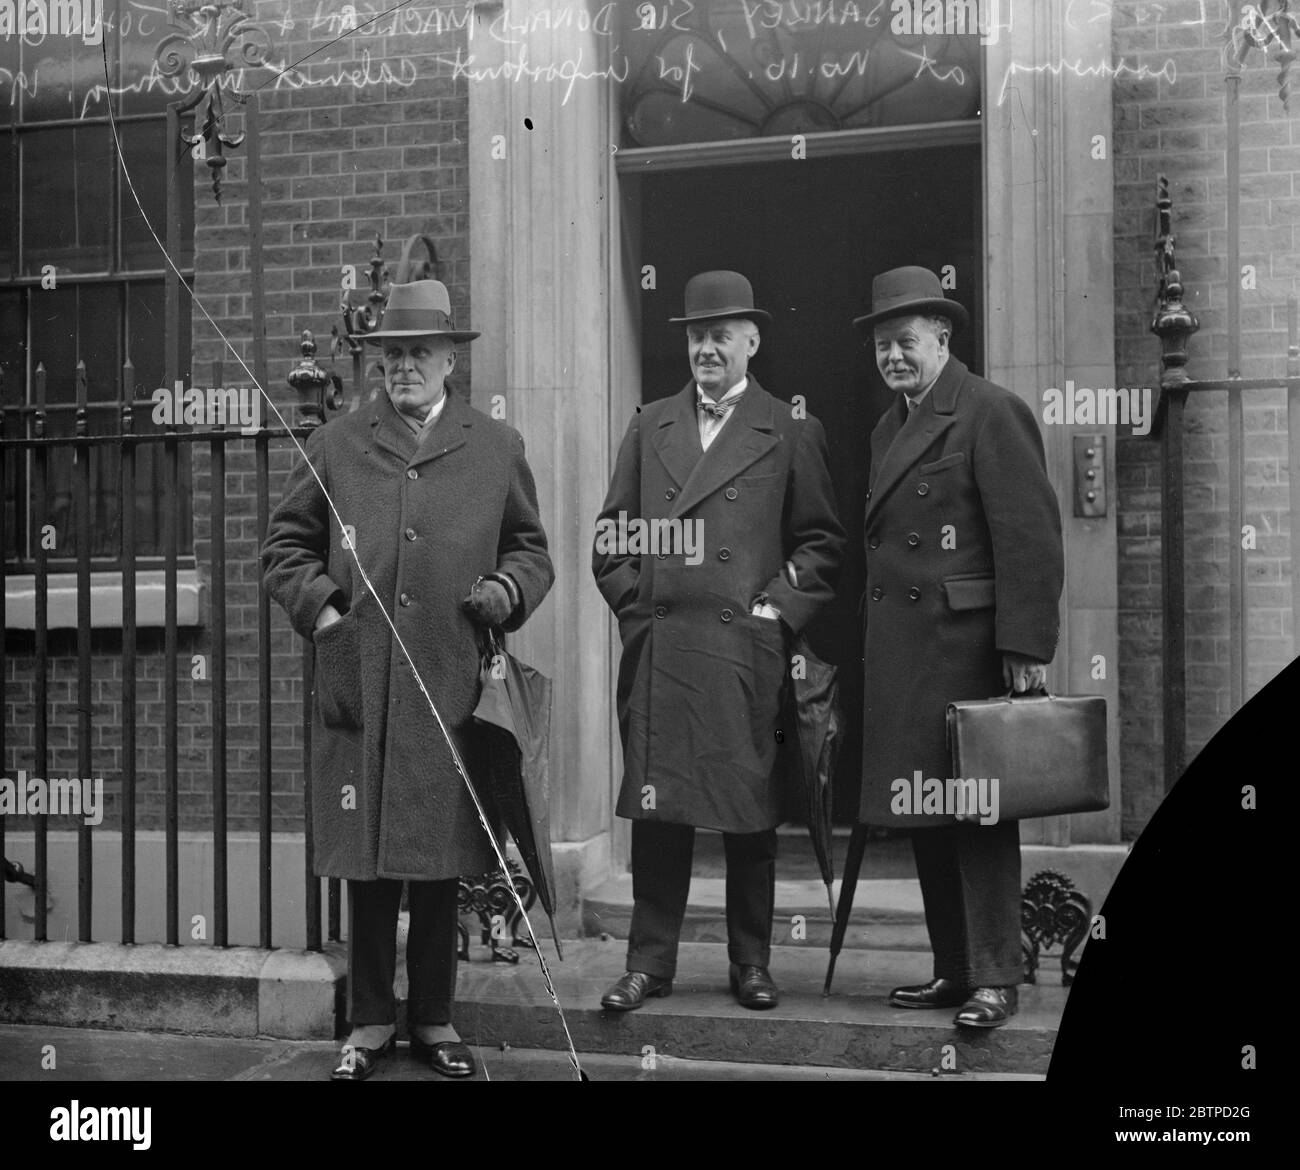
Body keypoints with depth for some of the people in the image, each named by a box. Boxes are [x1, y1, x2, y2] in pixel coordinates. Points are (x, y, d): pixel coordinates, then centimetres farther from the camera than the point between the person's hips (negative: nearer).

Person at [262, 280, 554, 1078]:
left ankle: (434, 1020, 22)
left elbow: (532, 550, 14)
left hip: (452, 691, 0)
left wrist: (508, 589, -5)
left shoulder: (498, 448, 9)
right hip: (356, 690, 0)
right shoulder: (336, 445, 9)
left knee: (441, 864, 7)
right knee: (366, 863, 5)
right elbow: (286, 545, 14)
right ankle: (372, 1022, 19)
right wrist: (317, 604, -1)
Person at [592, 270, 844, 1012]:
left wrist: (779, 606, -6)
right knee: (656, 808, 4)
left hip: (748, 651, -2)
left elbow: (822, 542, 5)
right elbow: (613, 533, 16)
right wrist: (633, 601, 4)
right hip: (657, 648, 2)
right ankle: (650, 961, 13)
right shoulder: (651, 427, 14)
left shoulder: (792, 432, 6)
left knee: (751, 811, 4)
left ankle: (752, 963, 17)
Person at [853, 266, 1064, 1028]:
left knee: (977, 816, -2)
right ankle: (955, 970, 21)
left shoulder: (990, 413, -7)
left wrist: (1027, 647, -18)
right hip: (901, 656, 8)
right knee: (925, 818, 11)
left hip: (966, 649, -8)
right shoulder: (890, 429, 19)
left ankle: (996, 980, 7)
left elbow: (1031, 535, -13)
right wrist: (870, 646, 11)